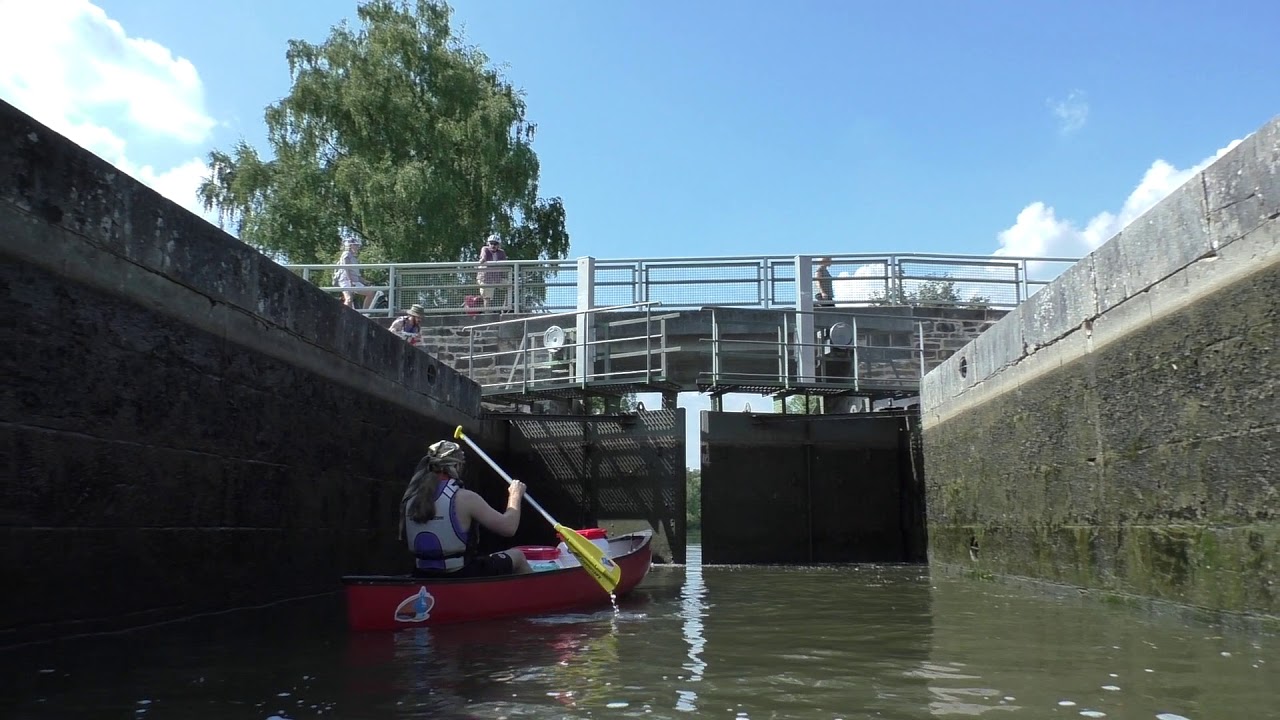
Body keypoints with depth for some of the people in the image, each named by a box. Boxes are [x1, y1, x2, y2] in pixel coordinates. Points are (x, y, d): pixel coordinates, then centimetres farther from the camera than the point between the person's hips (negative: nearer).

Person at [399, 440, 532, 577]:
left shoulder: (411, 497, -2)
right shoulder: (464, 498, -18)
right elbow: (508, 527, -14)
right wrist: (515, 496, 2)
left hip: (423, 580, 6)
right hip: (462, 578, -6)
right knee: (517, 556, 18)